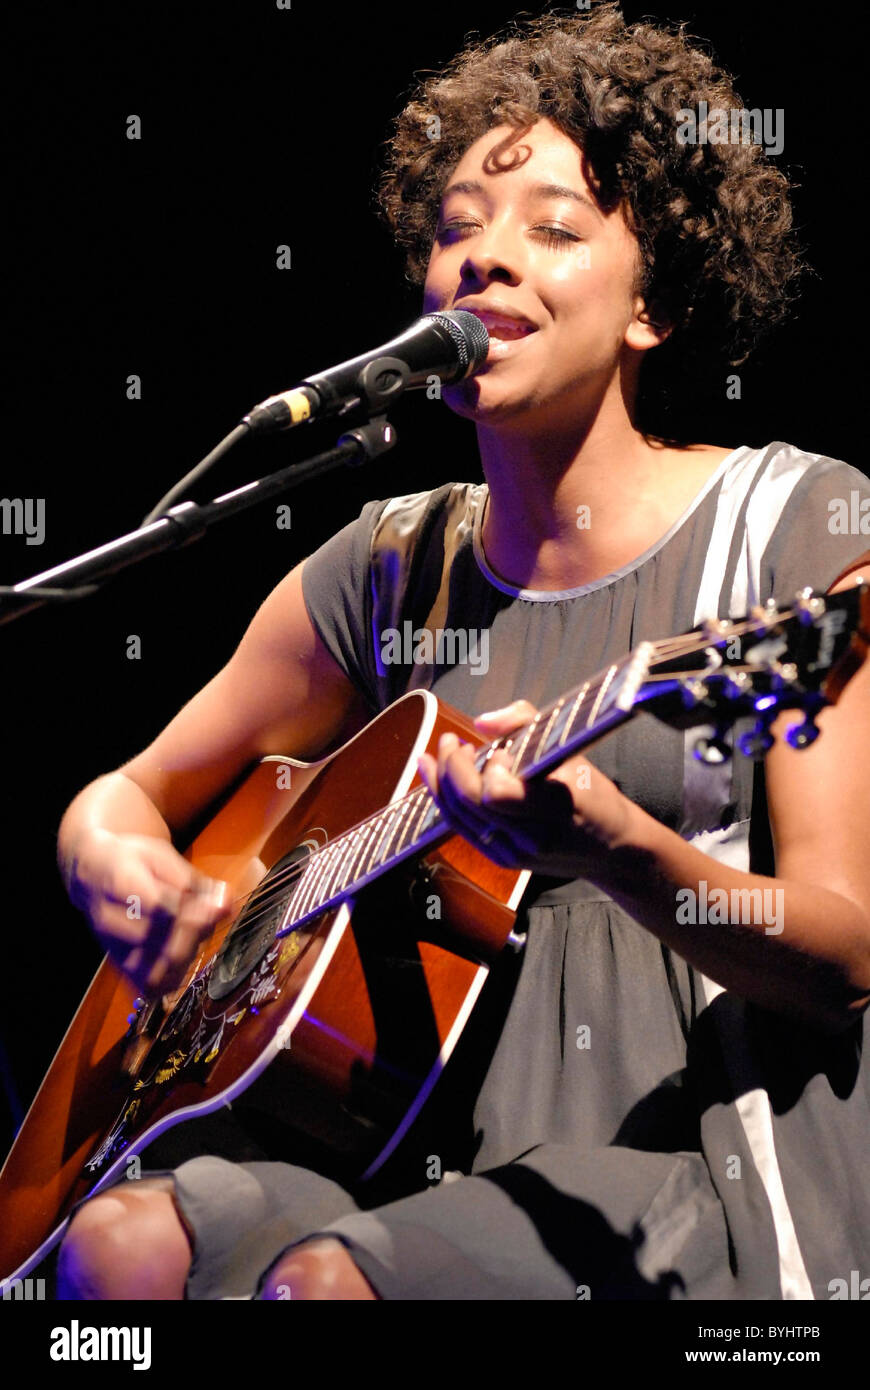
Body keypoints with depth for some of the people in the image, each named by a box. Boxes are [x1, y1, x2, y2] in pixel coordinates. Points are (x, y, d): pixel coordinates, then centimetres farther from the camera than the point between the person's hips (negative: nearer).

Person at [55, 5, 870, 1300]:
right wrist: (112, 856, -7)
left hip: (720, 1166, -4)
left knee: (316, 1279, -30)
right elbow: (134, 788, 19)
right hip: (477, 1141, 5)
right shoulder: (395, 564, 11)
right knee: (119, 1243, -23)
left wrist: (620, 851, -29)